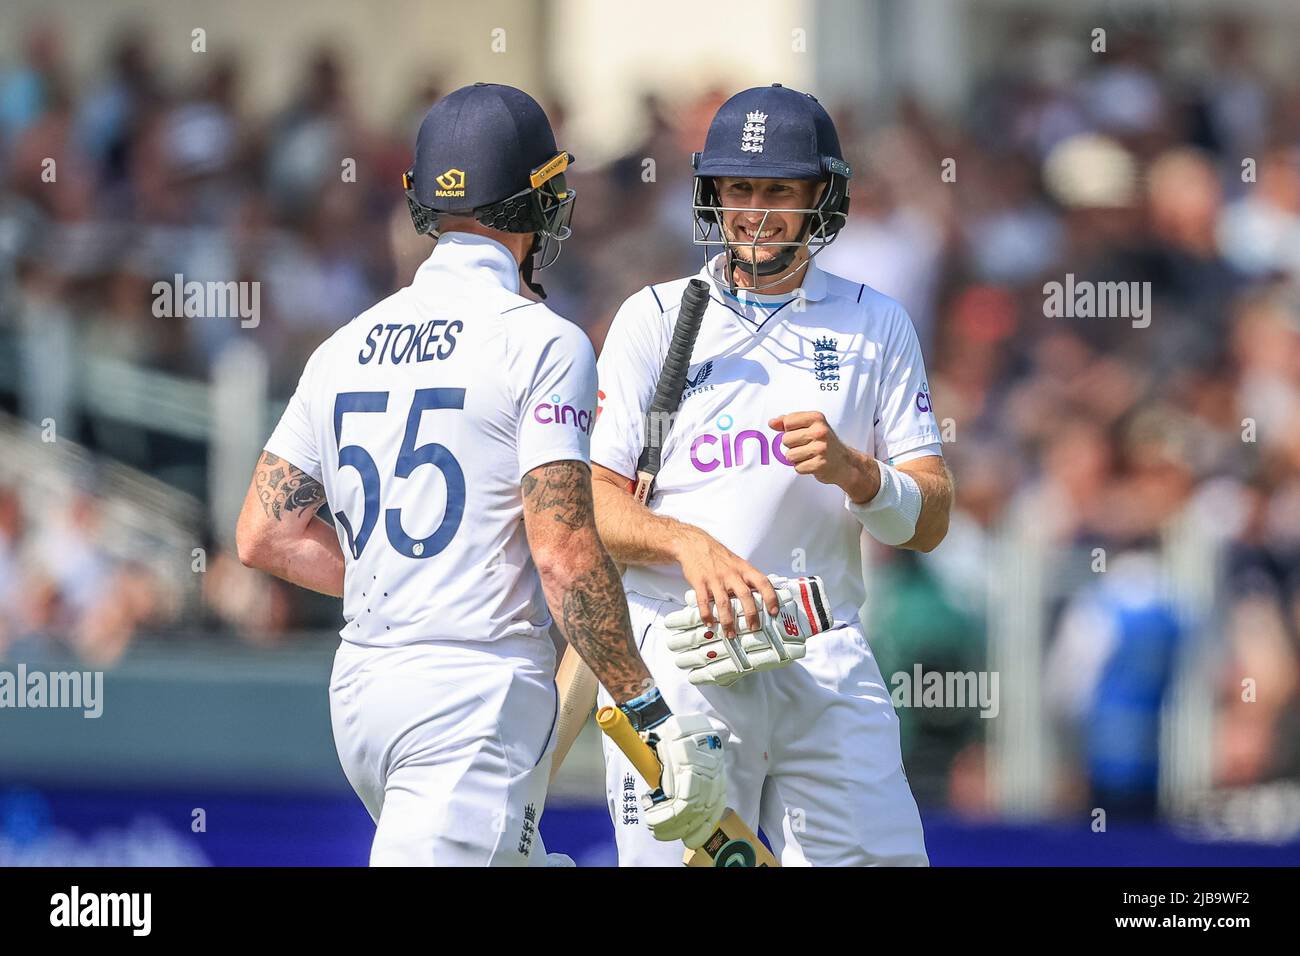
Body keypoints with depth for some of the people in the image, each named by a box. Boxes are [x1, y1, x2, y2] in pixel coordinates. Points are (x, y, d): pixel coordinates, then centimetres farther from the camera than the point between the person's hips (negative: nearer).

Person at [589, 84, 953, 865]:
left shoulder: (876, 326, 13)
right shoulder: (655, 318, 9)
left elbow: (930, 522, 7)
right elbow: (590, 501, 2)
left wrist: (852, 472, -14)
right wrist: (688, 543, -18)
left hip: (826, 659, 1)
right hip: (678, 656, -1)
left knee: (882, 857, -10)